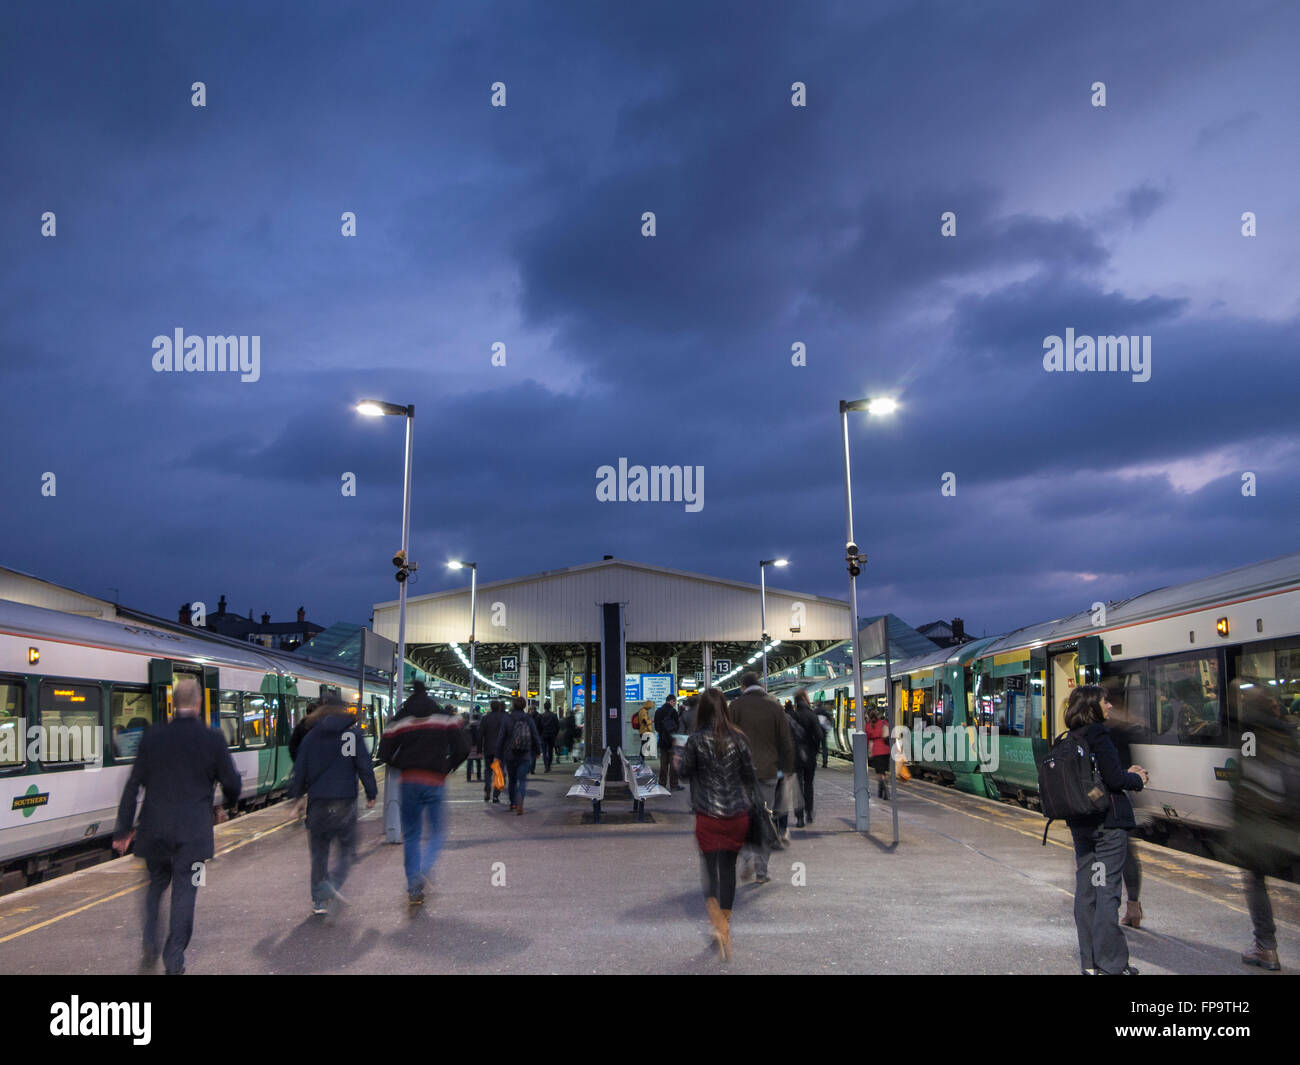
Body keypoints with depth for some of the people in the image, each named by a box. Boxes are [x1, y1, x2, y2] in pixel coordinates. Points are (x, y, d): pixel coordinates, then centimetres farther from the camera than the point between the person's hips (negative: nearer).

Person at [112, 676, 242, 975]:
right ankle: (173, 964, 6)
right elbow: (232, 783, 1)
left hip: (154, 830, 2)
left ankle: (150, 949, 16)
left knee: (156, 886, 22)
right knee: (184, 894, 4)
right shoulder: (213, 739, -7)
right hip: (193, 833, -2)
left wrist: (123, 830, 8)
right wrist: (225, 806, 23)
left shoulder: (152, 738, -1)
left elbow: (133, 786, 1)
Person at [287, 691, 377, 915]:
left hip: (318, 802, 2)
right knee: (347, 848, 8)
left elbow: (300, 769, 7)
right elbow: (364, 766, -4)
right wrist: (371, 794, 6)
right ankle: (334, 882, -17)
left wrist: (297, 796, 19)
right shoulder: (353, 733, -2)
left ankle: (319, 900, 12)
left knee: (319, 851, 12)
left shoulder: (311, 736, 4)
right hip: (345, 802, -2)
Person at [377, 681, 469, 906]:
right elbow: (462, 748, -3)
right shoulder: (446, 718, 3)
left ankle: (414, 889, 8)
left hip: (409, 783, 1)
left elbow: (385, 754, 1)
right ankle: (426, 869, -14)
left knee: (411, 836, 11)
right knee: (437, 830, 13)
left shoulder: (399, 721, 5)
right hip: (435, 782, -1)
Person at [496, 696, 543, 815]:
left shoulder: (507, 719, -7)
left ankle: (513, 803, 31)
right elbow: (536, 737, 1)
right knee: (522, 780, 0)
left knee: (512, 780, 18)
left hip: (510, 755, 0)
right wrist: (537, 751, 17)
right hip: (525, 756, 0)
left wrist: (498, 755, 0)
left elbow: (501, 739, -7)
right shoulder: (529, 719, -3)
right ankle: (520, 802, -23)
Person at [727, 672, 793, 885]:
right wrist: (787, 768, 13)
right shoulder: (774, 705, 3)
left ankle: (747, 856, -11)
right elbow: (786, 740, 5)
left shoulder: (736, 705, -3)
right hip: (768, 771, 2)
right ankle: (761, 871, 8)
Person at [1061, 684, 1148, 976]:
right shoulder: (1098, 734, -13)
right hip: (1108, 821, -7)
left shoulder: (1069, 739, 10)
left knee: (1085, 889, 9)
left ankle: (1089, 962, 16)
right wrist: (1137, 780, 3)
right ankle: (1111, 963, 4)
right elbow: (1113, 779, -16)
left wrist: (1126, 773, 18)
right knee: (1108, 890, -2)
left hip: (1080, 823, 7)